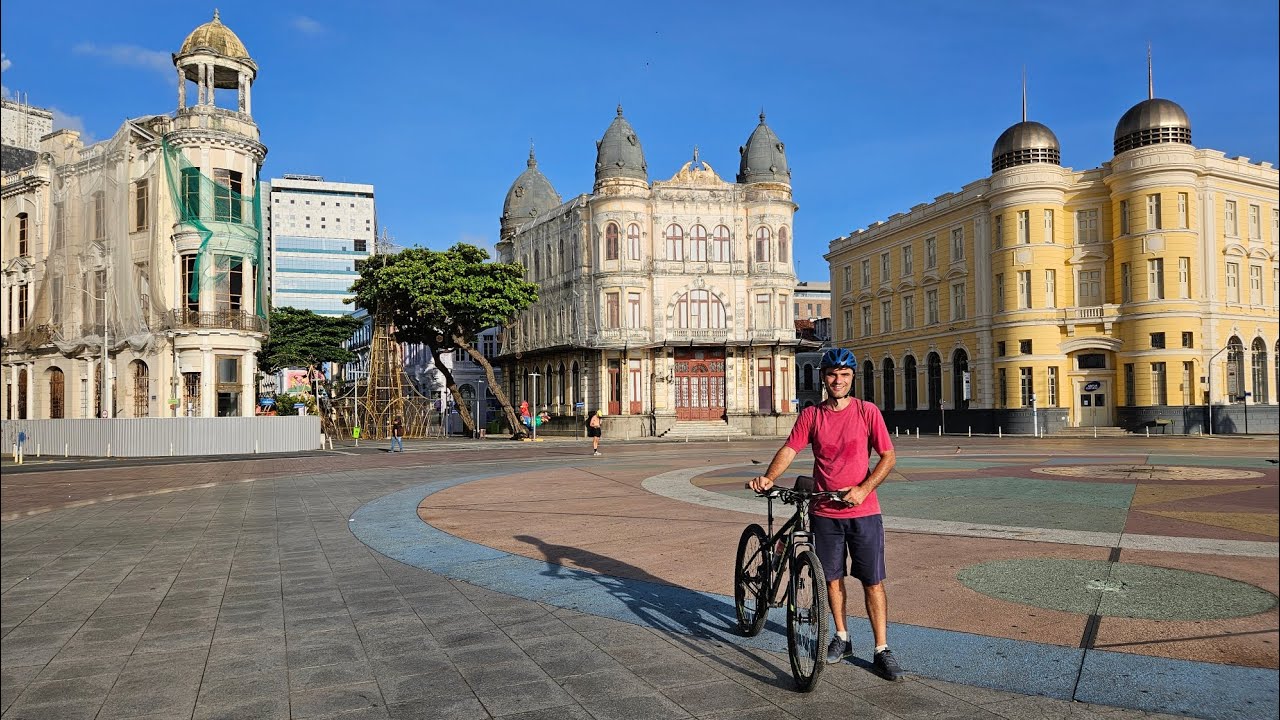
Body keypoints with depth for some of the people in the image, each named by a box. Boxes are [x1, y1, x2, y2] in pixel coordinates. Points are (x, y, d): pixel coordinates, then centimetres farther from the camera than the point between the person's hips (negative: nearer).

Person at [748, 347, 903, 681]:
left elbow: (887, 457, -2)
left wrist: (863, 489, -15)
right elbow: (789, 449, -5)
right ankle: (842, 638, 31)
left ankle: (882, 651, 11)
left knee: (873, 581, 1)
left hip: (863, 511, -2)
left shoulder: (868, 412, -3)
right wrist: (768, 477, -23)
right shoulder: (811, 415, 2)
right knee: (832, 577, 13)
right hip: (825, 512, 2)